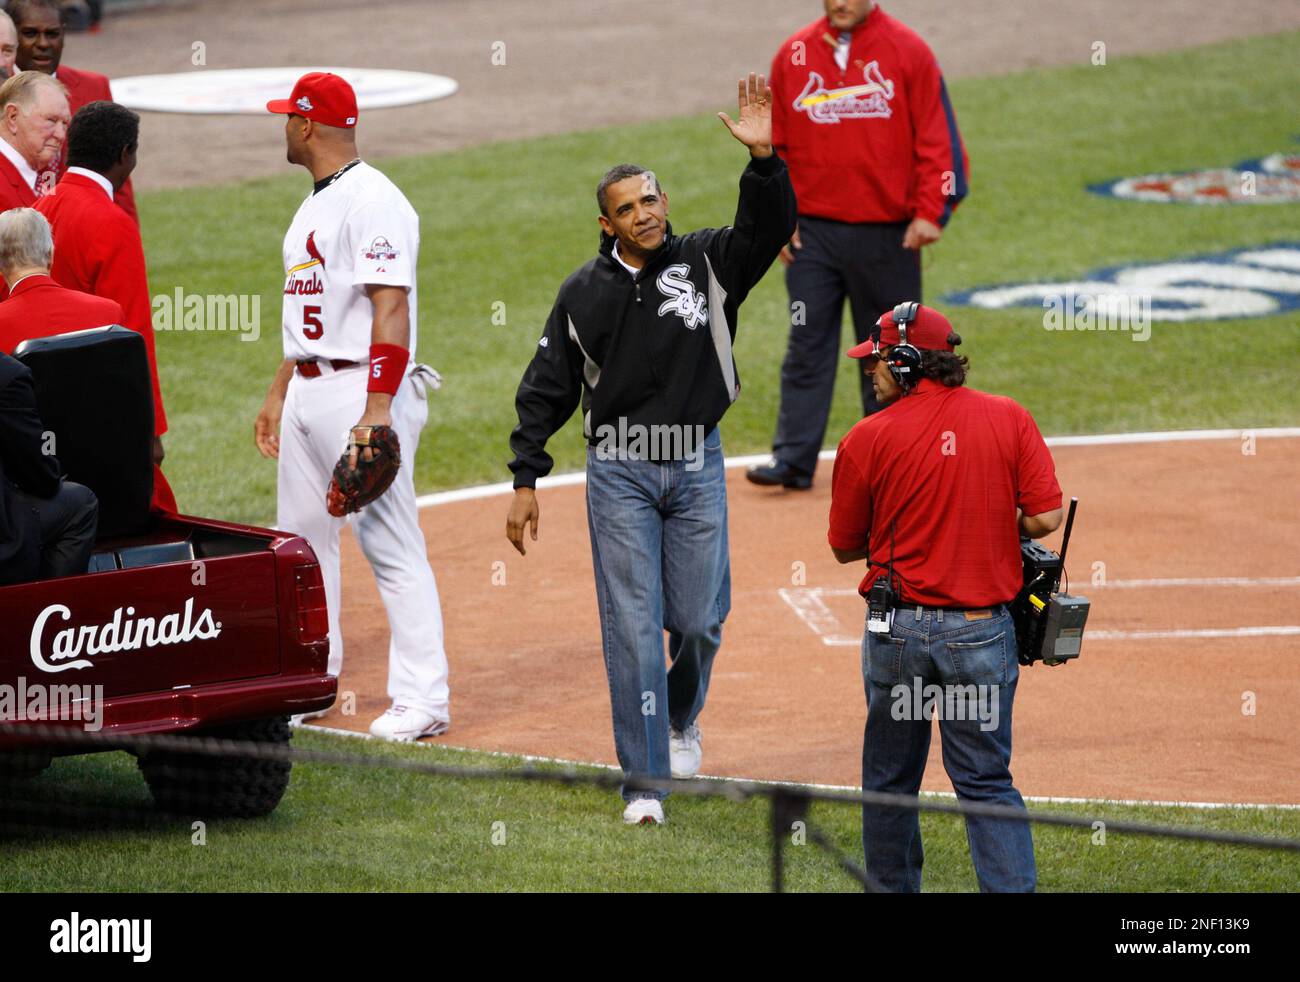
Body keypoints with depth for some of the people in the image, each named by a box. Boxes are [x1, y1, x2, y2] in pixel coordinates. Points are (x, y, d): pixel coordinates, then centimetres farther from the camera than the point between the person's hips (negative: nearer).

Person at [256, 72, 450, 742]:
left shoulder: (373, 202, -15)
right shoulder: (316, 204, 17)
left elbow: (391, 310, -22)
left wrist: (376, 410, -28)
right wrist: (279, 393, 24)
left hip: (364, 388, -11)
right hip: (308, 391, 11)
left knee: (389, 543, -10)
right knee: (302, 536, 14)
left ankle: (422, 699, -9)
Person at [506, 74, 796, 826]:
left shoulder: (707, 264, 0)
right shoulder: (585, 293, 1)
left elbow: (769, 227, -18)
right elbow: (547, 390, 5)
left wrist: (763, 158, -36)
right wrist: (526, 481, 1)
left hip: (697, 467, 1)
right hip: (619, 473, 0)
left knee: (699, 620, 5)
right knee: (633, 628, -5)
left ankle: (682, 720, 38)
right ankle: (646, 783, -2)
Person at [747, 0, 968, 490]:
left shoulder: (906, 51, -3)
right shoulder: (794, 55, 4)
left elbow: (937, 137, -4)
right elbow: (774, 145, 9)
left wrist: (930, 212, -12)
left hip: (887, 233, -2)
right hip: (812, 230, 2)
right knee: (807, 346, -2)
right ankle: (793, 458, -2)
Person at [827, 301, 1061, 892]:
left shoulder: (868, 439, -6)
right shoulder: (1009, 420, -2)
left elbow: (845, 547, 3)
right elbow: (1045, 517, -6)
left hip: (898, 630, -1)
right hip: (982, 628, 1)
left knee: (890, 782, 14)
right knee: (986, 783, 4)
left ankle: (893, 888, 22)